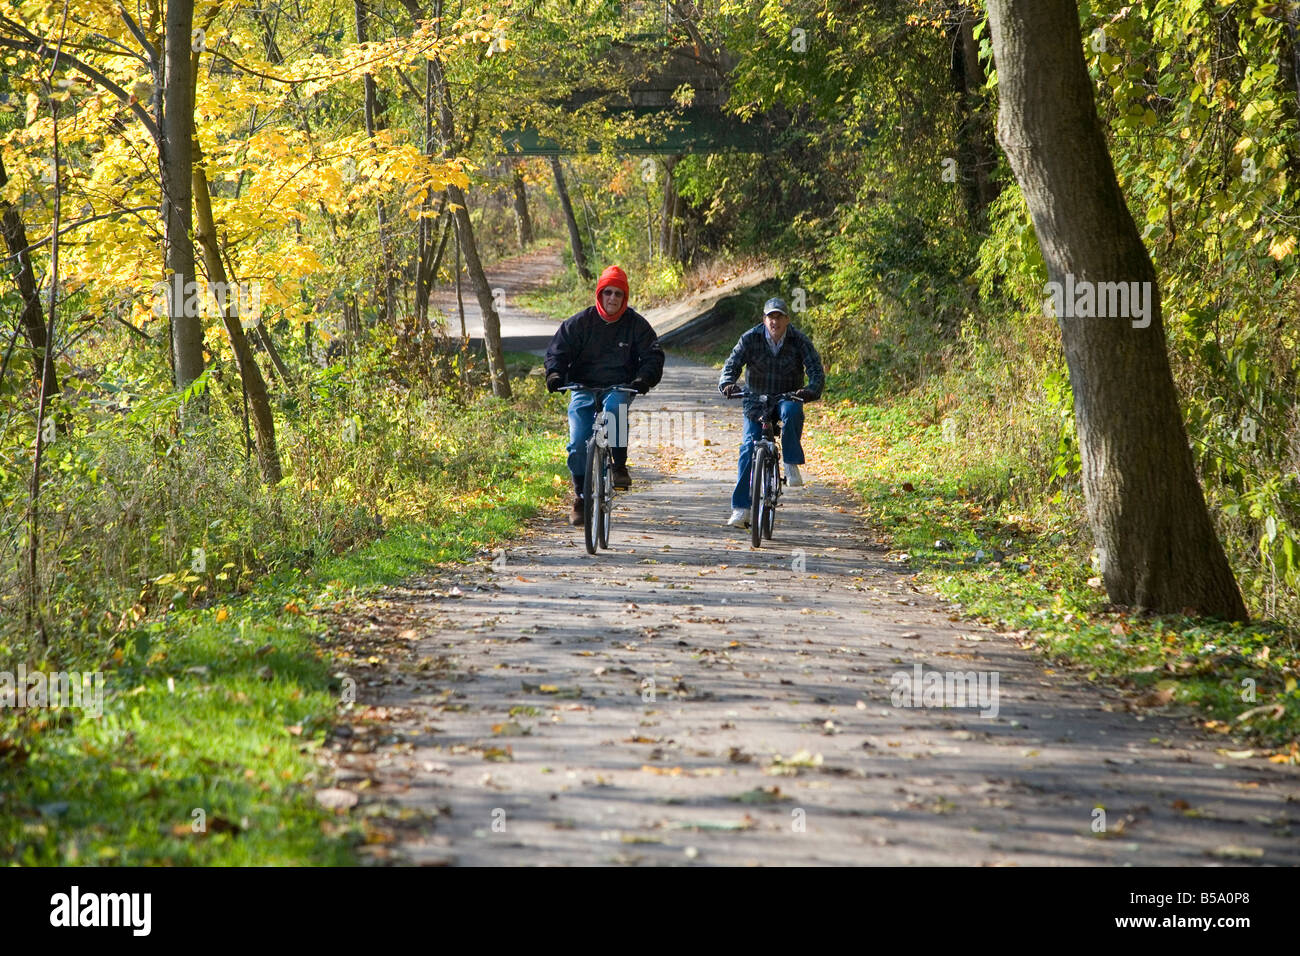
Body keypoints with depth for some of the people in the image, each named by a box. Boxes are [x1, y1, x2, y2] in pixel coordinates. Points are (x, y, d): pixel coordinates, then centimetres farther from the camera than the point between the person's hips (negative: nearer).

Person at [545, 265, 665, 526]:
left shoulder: (636, 324, 2)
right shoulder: (580, 322, 2)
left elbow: (653, 355, 1)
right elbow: (558, 350, 1)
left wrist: (644, 379, -19)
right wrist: (555, 375, -19)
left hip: (619, 388, -1)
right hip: (584, 388, 1)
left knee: (614, 407, -37)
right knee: (578, 443, -11)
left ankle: (620, 467, -27)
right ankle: (580, 497, 6)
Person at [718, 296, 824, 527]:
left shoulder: (799, 341, -9)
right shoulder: (750, 338, -7)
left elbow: (816, 370, -16)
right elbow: (732, 364, -13)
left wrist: (811, 391, -38)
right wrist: (728, 383, -36)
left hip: (788, 398, -1)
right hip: (756, 401, 1)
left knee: (791, 412, -38)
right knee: (748, 449, -11)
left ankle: (792, 465, -23)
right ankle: (741, 508, -6)